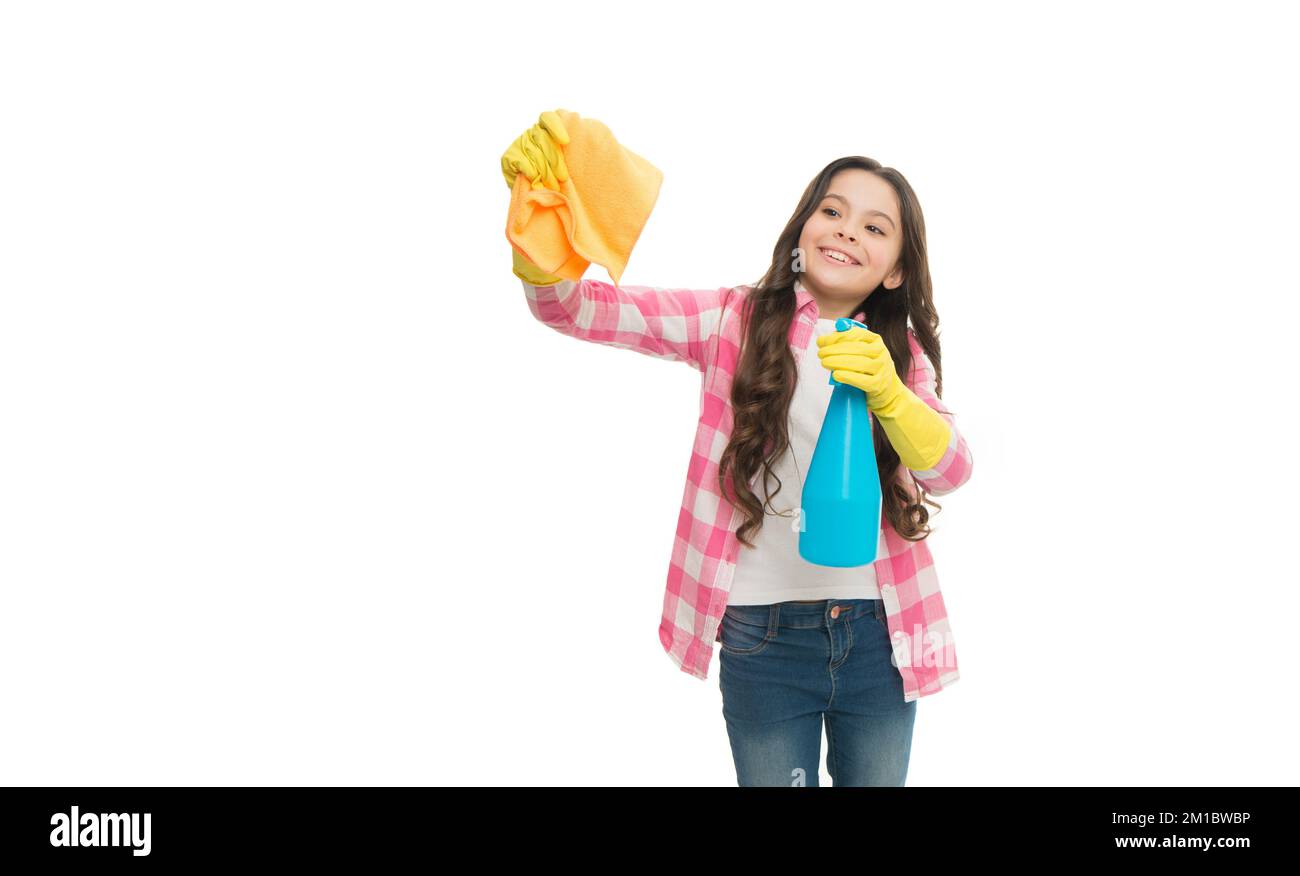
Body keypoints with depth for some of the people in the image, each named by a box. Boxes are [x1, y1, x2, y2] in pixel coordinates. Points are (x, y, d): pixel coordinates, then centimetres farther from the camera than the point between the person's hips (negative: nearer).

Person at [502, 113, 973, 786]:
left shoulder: (902, 354, 7)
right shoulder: (739, 321, -2)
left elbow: (949, 470, -11)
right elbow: (572, 307, -13)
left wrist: (887, 393, -32)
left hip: (878, 636, 3)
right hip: (763, 636, -2)